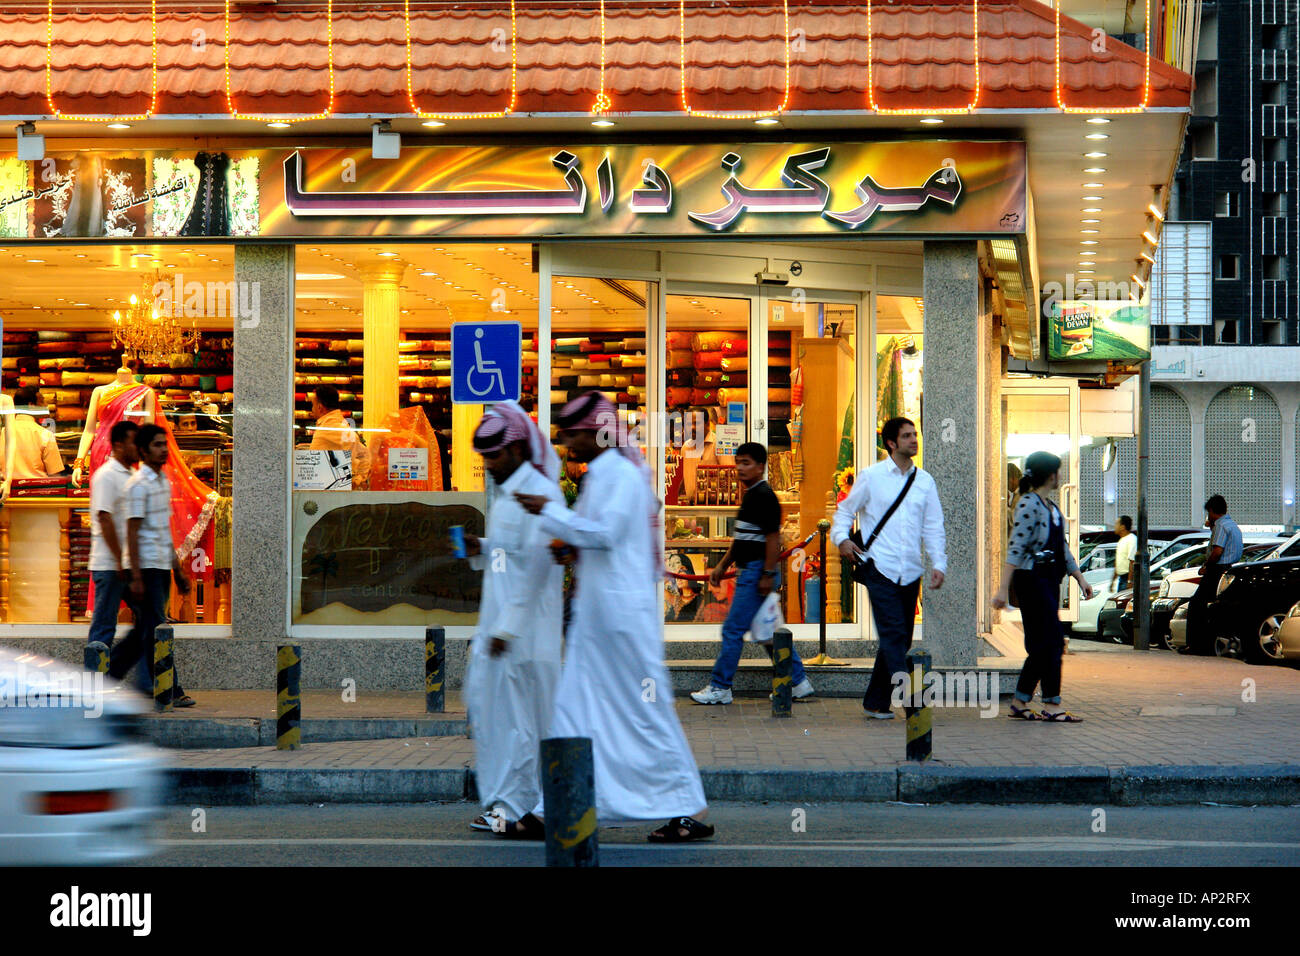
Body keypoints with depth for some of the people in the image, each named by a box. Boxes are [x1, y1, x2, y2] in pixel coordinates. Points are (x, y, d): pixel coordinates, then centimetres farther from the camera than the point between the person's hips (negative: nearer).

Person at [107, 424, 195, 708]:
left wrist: (177, 568, 20)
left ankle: (108, 675, 21)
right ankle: (168, 690, -3)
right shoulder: (138, 484, -11)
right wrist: (136, 578, -18)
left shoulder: (164, 482, 16)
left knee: (145, 627, 11)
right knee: (155, 629, -5)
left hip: (163, 566, 9)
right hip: (147, 566, -9)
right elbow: (132, 532, -14)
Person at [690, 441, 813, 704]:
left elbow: (773, 537, -19)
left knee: (733, 629, -7)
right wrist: (723, 566, 23)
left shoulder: (764, 496, -14)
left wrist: (768, 574, -22)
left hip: (758, 571, -10)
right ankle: (798, 682, 18)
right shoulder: (750, 495, 17)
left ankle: (720, 687, -2)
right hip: (750, 572, 10)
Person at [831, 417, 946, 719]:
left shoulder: (924, 480, 12)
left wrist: (938, 563, 1)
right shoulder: (871, 477, 2)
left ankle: (875, 702, 18)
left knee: (899, 638, 7)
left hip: (910, 572, 5)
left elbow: (933, 525, 12)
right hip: (880, 567, -5)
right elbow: (846, 509, 9)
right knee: (894, 634, -15)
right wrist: (841, 538, -9)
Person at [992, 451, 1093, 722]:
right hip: (1032, 579, -9)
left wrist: (1080, 577, 20)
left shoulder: (1051, 506, 16)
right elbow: (1015, 549, -18)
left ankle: (1020, 702, 14)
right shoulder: (1028, 505, -13)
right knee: (1051, 641, -9)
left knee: (1041, 645, 8)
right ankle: (1051, 704, -4)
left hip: (1049, 580, 9)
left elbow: (1062, 548, 23)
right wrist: (1004, 590, -22)